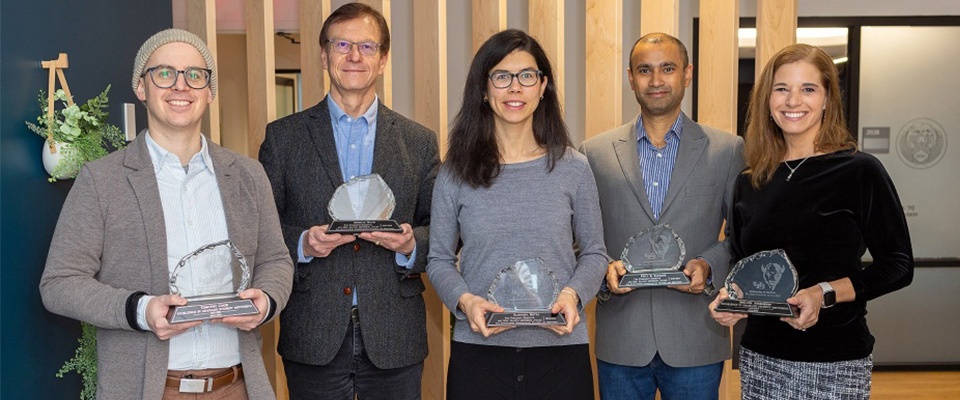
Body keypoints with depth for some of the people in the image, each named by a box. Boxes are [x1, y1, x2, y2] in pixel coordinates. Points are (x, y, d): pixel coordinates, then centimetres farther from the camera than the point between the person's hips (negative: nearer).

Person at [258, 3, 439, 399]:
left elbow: (439, 230, 7)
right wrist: (302, 243, -14)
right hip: (313, 338, 0)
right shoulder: (283, 136, 4)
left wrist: (411, 244, -13)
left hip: (394, 338, 1)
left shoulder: (419, 141, 6)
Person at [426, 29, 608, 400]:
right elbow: (440, 259, 6)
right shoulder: (455, 174, 1)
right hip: (478, 349, 0)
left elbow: (594, 252, 7)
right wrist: (464, 299, -13)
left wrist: (573, 293, -11)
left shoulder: (573, 169, 1)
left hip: (560, 346, 1)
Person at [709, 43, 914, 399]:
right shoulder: (749, 184, 5)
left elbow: (898, 265, -7)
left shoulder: (860, 171, -7)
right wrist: (731, 296, -5)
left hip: (836, 363, -3)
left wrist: (825, 294, -19)